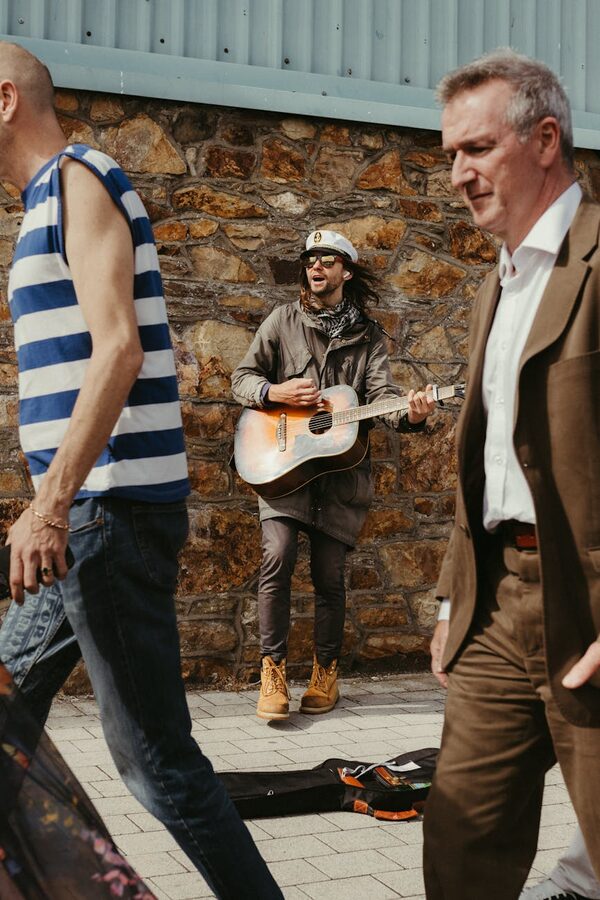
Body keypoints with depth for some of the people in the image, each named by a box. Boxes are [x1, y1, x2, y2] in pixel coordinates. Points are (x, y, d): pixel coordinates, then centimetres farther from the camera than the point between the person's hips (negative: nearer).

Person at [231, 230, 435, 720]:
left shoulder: (369, 336, 8)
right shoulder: (285, 320, 7)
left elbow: (382, 395, -5)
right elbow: (242, 378, 8)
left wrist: (410, 414, -27)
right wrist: (275, 392, -13)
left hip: (341, 467, 1)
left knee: (329, 575, 3)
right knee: (278, 556, -19)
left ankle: (326, 674, 20)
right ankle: (274, 671, -8)